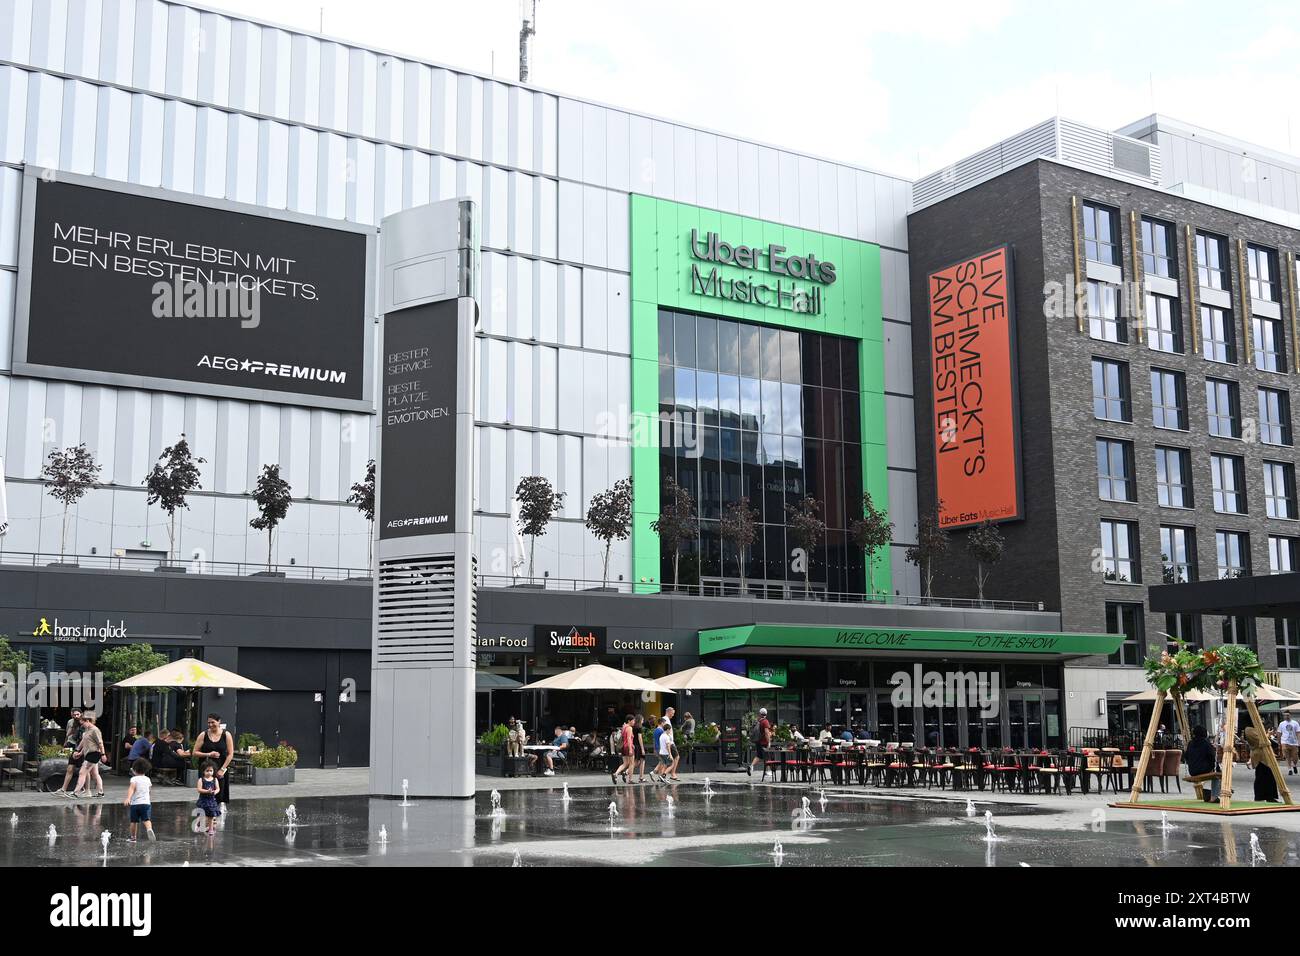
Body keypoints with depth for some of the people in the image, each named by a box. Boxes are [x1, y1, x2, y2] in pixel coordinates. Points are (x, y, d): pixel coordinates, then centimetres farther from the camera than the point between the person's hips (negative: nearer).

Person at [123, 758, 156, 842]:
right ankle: (149, 829, -39)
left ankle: (133, 838, 22)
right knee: (147, 820, -9)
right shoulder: (147, 779, 13)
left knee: (134, 821, 12)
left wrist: (128, 798, -32)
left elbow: (132, 788, -19)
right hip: (146, 803, 2)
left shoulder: (134, 779, -1)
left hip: (135, 803, -2)